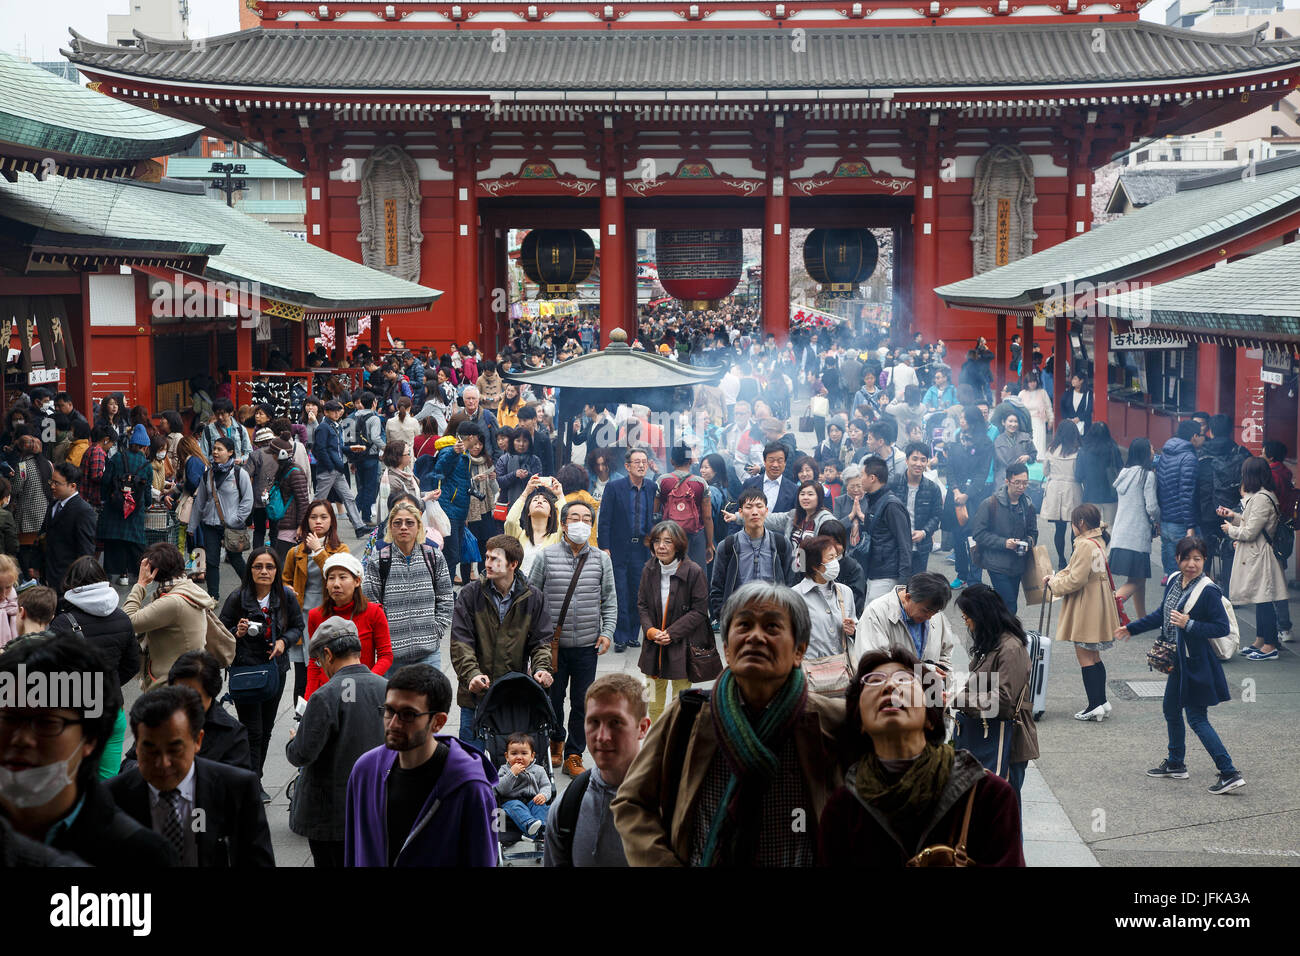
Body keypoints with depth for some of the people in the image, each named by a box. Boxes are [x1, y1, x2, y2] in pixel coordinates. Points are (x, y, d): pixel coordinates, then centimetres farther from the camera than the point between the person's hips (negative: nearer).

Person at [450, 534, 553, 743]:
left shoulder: (533, 598, 3)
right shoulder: (470, 594, -1)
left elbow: (541, 640, 5)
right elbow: (461, 641, -6)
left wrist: (541, 668, -15)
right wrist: (472, 674, -22)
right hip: (475, 693, 0)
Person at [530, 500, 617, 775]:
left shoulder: (602, 559, 4)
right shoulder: (546, 556, -1)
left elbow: (610, 601, 8)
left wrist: (607, 632, -3)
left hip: (587, 645, 1)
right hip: (553, 643, -1)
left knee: (582, 702, 4)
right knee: (552, 698, 9)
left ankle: (573, 754, 18)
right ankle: (556, 740, 35)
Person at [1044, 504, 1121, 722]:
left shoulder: (1085, 545, -21)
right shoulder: (1098, 542, 11)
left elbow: (1076, 580, -22)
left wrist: (1054, 584, -6)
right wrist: (1056, 577, 7)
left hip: (1086, 606, -10)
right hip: (1097, 604, 10)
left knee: (1084, 656, -2)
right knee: (1093, 656, 17)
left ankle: (1095, 705, -1)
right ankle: (1101, 702, 20)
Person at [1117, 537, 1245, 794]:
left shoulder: (1208, 591, -19)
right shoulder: (1174, 582, 5)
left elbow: (1223, 627, -19)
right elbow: (1162, 615, 20)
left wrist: (1189, 624, -26)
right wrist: (1131, 629, 26)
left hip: (1197, 663, -8)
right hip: (1178, 659, 8)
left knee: (1197, 719, -6)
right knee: (1171, 710, 19)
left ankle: (1230, 773, -1)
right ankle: (1176, 764, 36)